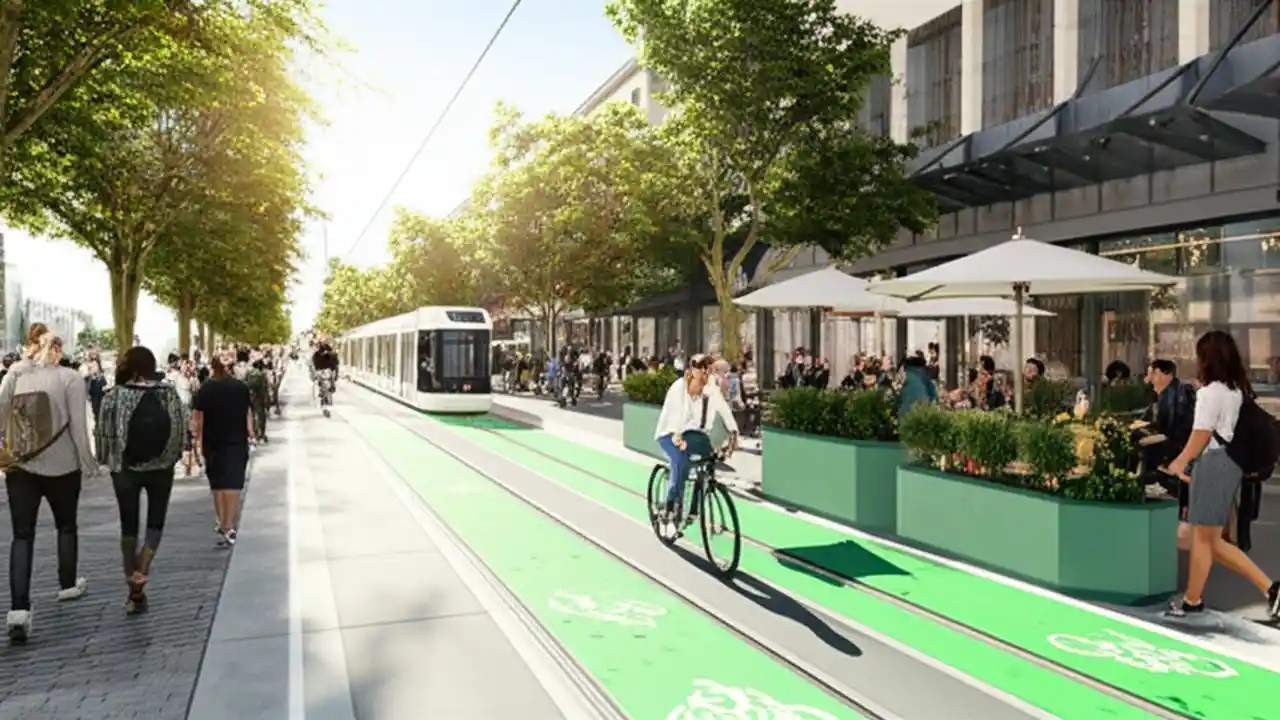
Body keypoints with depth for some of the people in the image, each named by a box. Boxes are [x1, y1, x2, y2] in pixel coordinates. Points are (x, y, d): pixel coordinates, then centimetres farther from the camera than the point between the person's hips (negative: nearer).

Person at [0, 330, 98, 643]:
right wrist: (88, 463, -2)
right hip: (62, 466, -2)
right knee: (66, 525, 19)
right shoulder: (70, 378, -9)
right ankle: (68, 585, 34)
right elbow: (78, 425, -10)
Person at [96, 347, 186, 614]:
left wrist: (104, 458, 11)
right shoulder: (170, 393, -6)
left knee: (129, 525, 11)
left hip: (124, 468, 0)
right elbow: (181, 429, -5)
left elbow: (103, 432, -7)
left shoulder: (114, 396, -8)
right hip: (161, 467, 0)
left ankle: (134, 591, 15)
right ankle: (141, 572, -10)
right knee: (155, 522, 14)